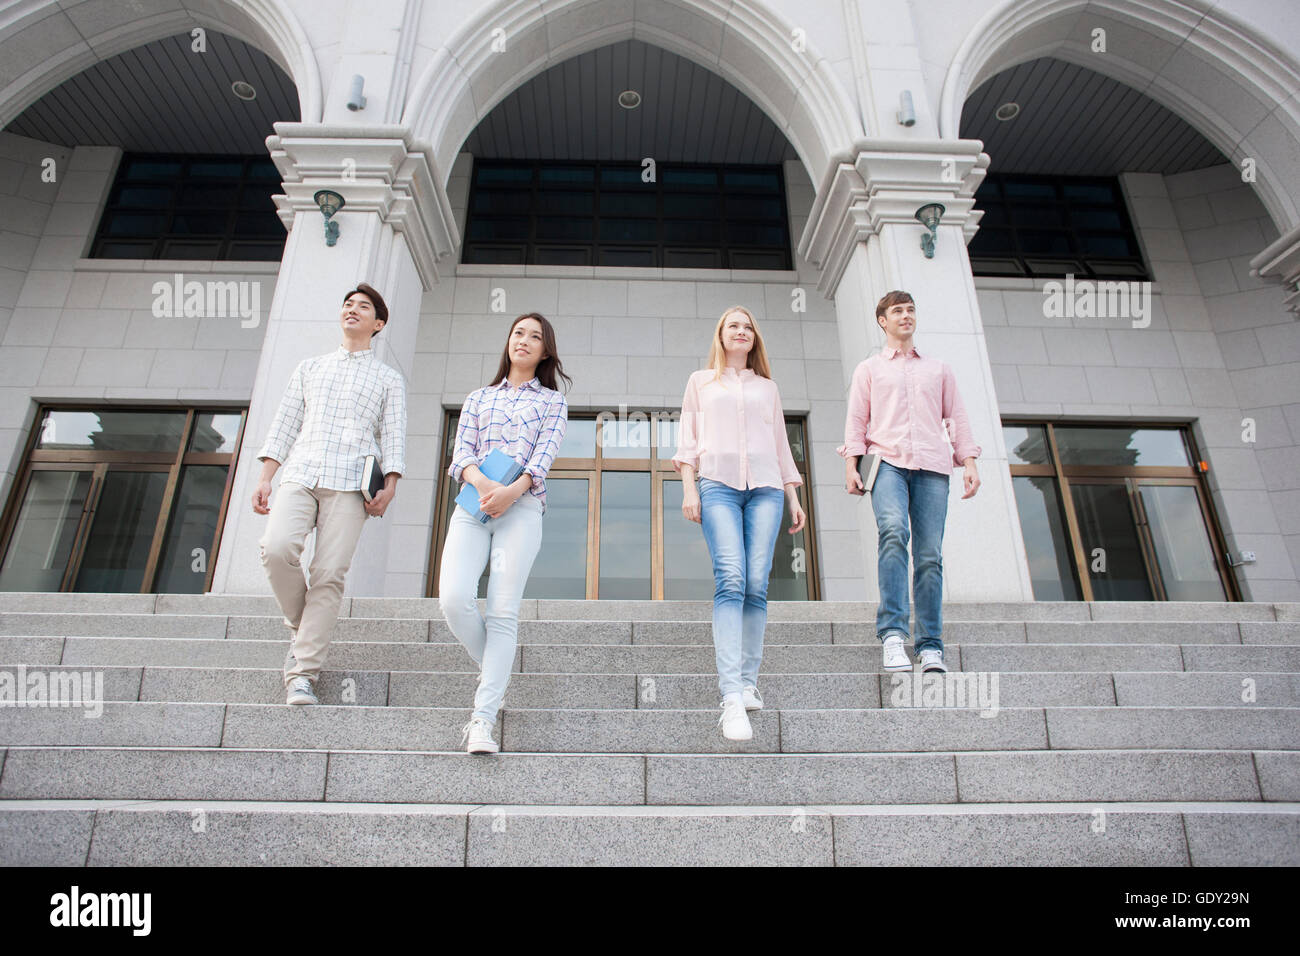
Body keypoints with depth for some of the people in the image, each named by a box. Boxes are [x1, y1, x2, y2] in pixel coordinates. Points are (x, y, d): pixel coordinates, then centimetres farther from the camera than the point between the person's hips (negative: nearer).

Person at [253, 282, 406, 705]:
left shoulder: (389, 378, 19)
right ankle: (301, 625, 3)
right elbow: (284, 425, 20)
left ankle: (301, 675, -7)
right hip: (299, 475, 2)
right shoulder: (308, 368, 26)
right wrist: (264, 479, 8)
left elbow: (393, 436, 8)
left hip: (349, 483, -2)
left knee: (329, 575, -12)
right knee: (276, 548, -23)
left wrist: (390, 486, -7)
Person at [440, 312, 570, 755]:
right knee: (454, 599, -16)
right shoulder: (478, 398, 24)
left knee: (503, 610, -11)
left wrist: (512, 490, -18)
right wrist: (481, 482, -13)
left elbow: (545, 453, 1)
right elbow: (461, 449, 10)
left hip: (522, 507, -2)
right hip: (472, 505, 2)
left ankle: (483, 719, -9)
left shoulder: (552, 401, 18)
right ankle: (493, 669, 11)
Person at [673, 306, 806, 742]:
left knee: (757, 584, -9)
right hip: (718, 483, -2)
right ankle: (732, 697, -25)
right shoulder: (701, 381, 21)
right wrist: (688, 488, -1)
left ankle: (748, 683, 0)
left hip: (765, 486, 3)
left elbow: (781, 443, 23)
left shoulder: (767, 387, 25)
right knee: (731, 580, -20)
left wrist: (793, 497, 15)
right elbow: (688, 436, 12)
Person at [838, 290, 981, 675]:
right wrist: (851, 463, -2)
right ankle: (892, 633, -31)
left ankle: (930, 646, -3)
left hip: (932, 467, 2)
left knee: (930, 555, -7)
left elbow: (957, 418, 22)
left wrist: (969, 462, 9)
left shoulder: (939, 369, 28)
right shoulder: (869, 369, 22)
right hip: (888, 462, -2)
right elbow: (856, 419, 12)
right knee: (893, 531, -28)